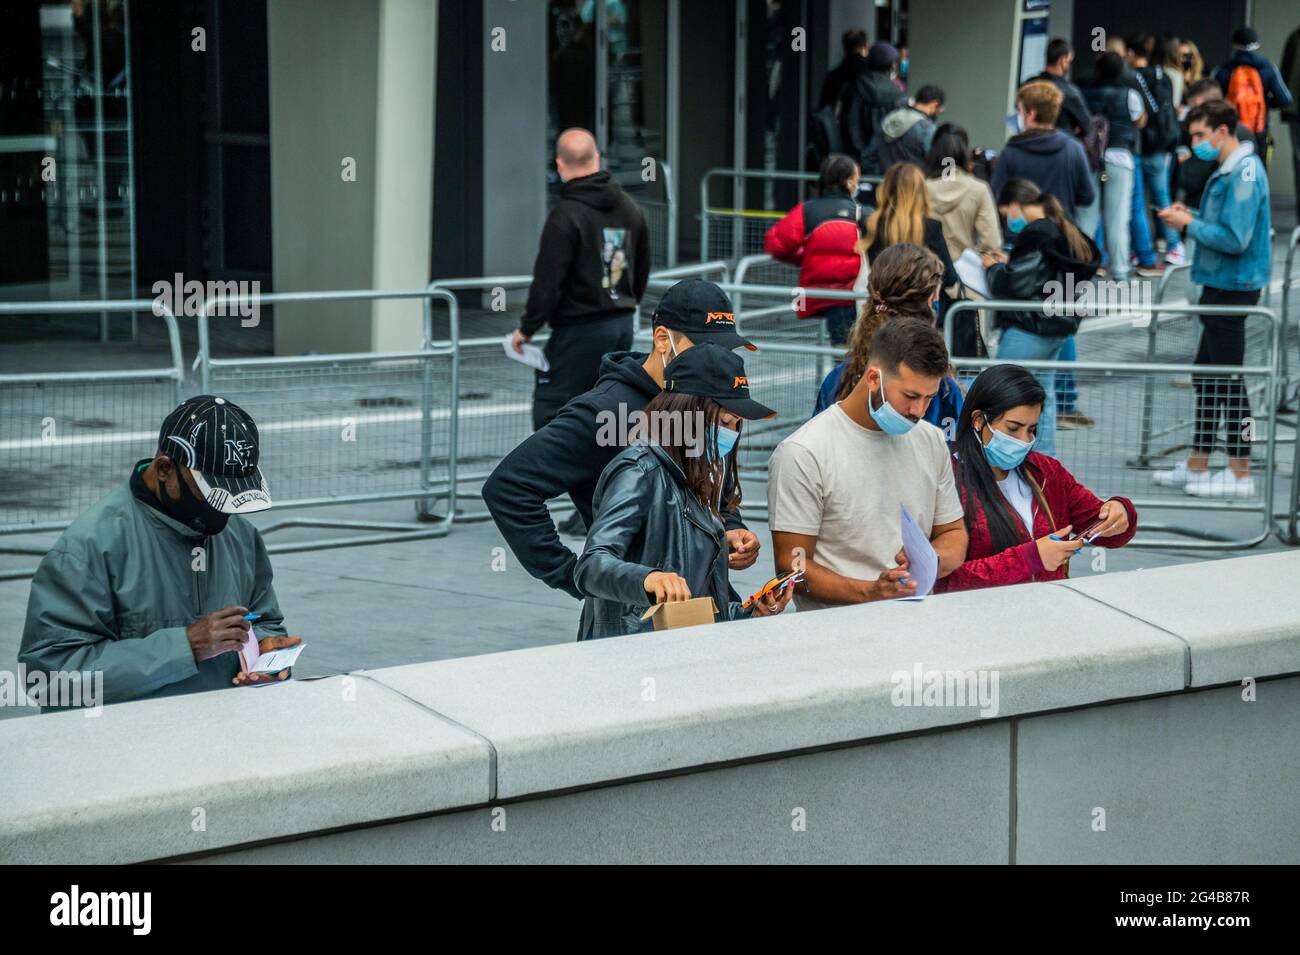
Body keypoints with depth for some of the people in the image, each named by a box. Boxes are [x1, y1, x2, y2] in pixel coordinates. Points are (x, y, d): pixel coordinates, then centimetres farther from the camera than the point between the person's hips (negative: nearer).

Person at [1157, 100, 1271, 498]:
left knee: (1227, 381, -4)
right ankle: (1197, 466, 23)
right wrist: (1191, 215, 4)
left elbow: (1235, 239, -25)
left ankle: (1240, 474, 3)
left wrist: (1191, 224, -14)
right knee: (1205, 377, 15)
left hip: (1233, 288, -10)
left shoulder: (1244, 174, -19)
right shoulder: (1228, 171, 12)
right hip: (1220, 287, 10)